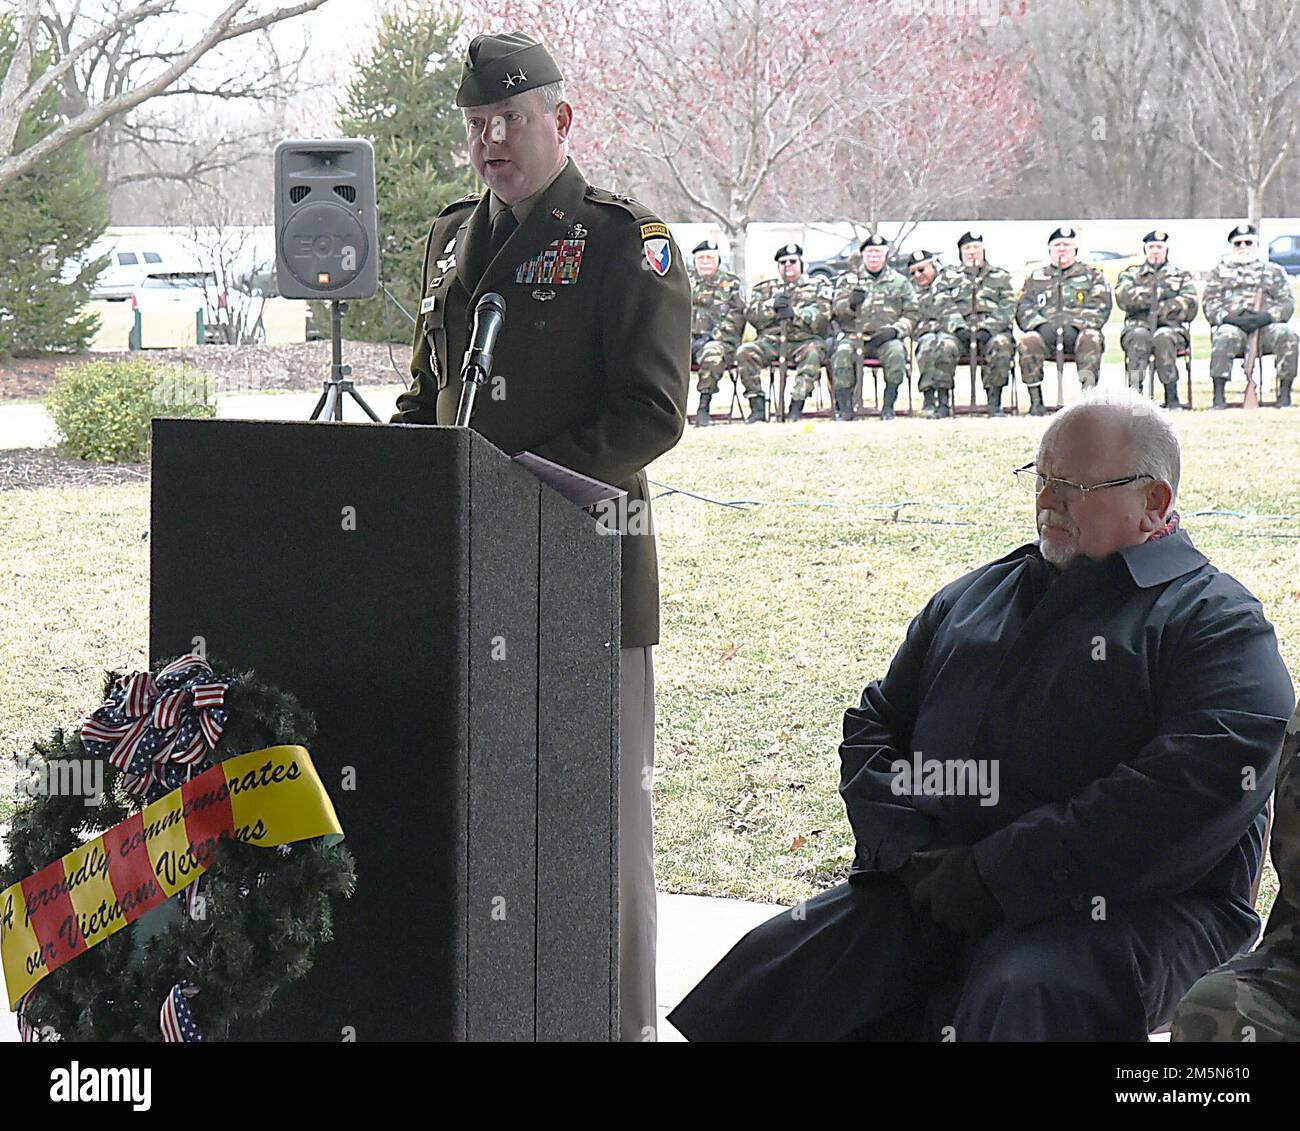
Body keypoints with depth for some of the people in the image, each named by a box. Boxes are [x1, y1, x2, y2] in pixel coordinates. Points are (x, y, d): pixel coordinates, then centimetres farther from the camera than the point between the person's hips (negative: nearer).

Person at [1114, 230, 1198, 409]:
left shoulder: (1181, 276, 21)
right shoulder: (1130, 274, 22)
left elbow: (1189, 307, 5)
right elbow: (1124, 298, -1)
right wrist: (1158, 293, -5)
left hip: (1171, 326, 0)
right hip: (1138, 325, 0)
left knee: (1163, 338, -37)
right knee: (1139, 337, -37)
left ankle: (1172, 398, -37)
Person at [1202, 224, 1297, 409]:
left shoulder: (1274, 271, 22)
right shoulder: (1219, 273, 20)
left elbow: (1287, 303, 9)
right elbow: (1210, 306, 7)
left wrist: (1266, 316, -12)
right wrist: (1230, 317, -14)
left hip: (1266, 326, 1)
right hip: (1233, 324, -1)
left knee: (1287, 335, -32)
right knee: (1224, 336, -38)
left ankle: (1284, 394, -26)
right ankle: (1219, 396, -37)